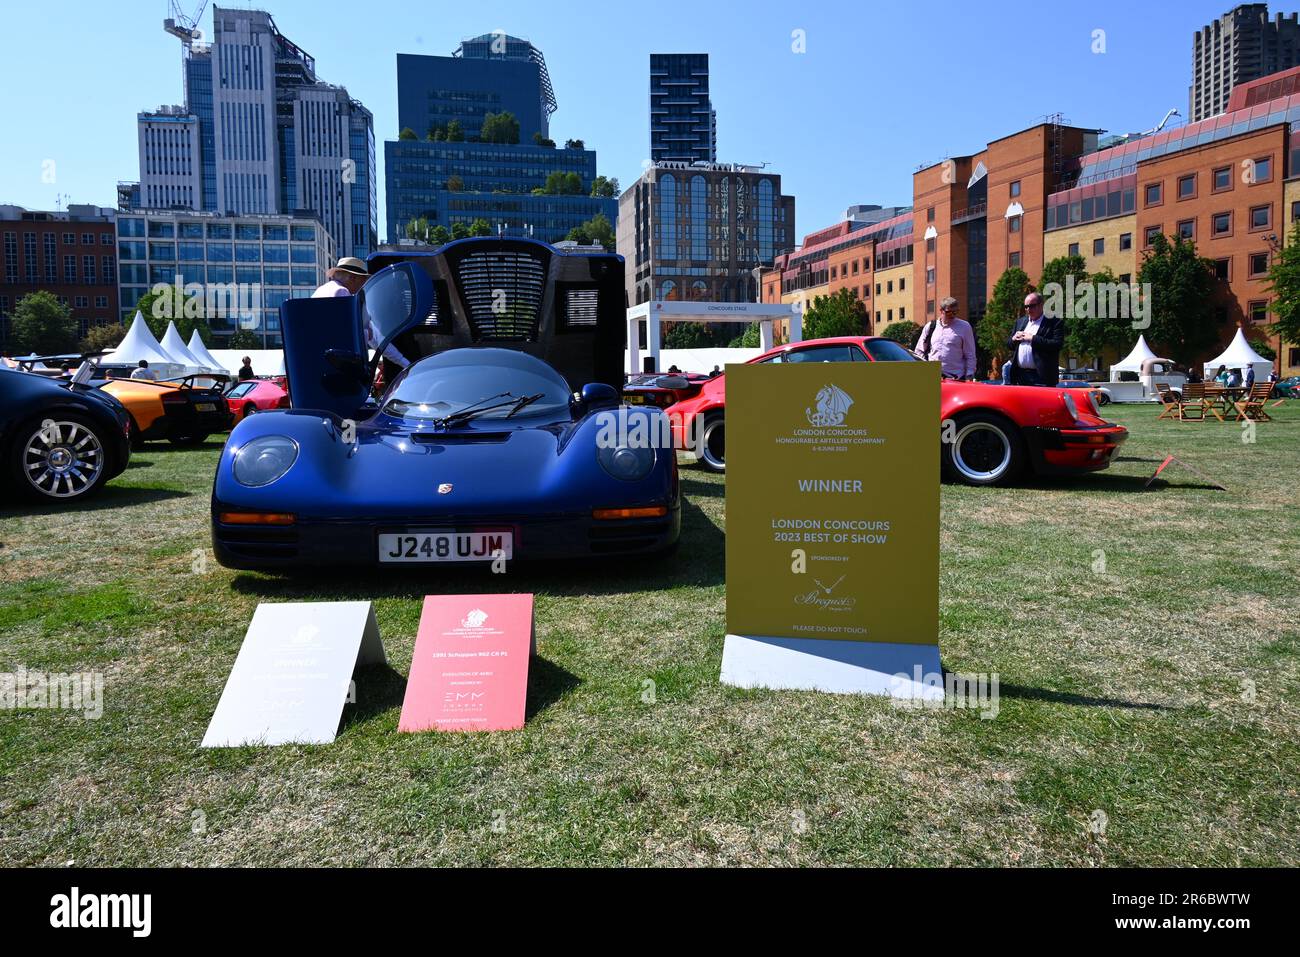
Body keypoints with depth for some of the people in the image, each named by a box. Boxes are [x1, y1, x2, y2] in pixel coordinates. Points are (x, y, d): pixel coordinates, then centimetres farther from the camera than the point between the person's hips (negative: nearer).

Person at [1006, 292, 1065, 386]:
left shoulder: (1054, 322, -1)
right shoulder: (1020, 322, 19)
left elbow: (1057, 345, -13)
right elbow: (1009, 345, 22)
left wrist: (1033, 339, -14)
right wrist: (1013, 339, -1)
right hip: (1019, 376, 6)